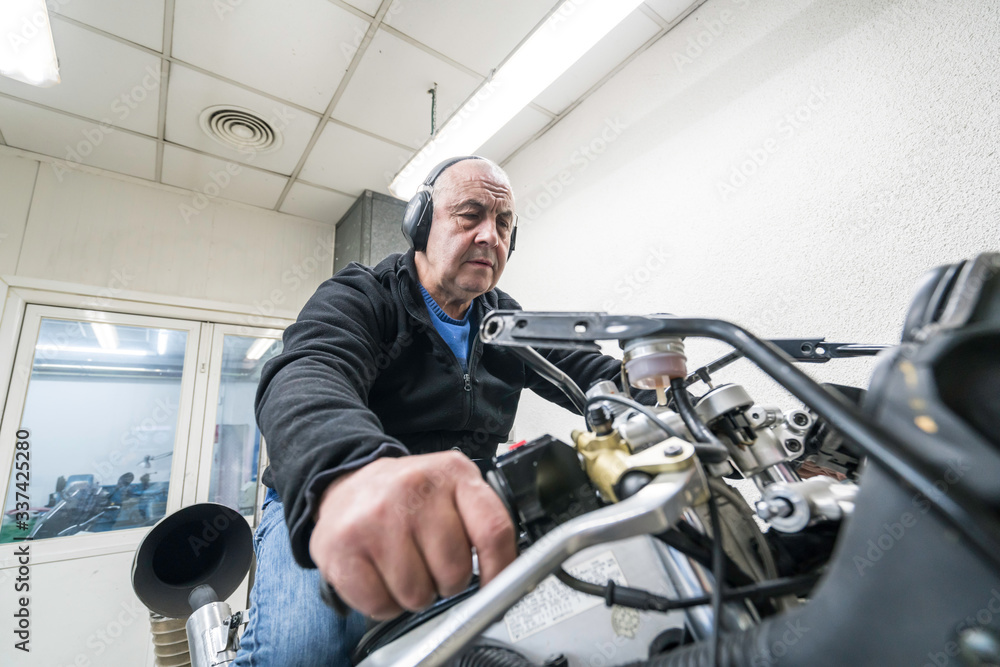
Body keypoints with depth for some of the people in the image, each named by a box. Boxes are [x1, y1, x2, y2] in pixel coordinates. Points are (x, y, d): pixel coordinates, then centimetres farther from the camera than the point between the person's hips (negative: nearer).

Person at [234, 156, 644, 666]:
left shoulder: (509, 323, 10)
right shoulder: (359, 297, -10)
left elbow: (589, 372, 6)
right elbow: (305, 376, -30)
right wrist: (349, 474, -54)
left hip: (447, 518, 6)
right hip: (320, 506, -4)